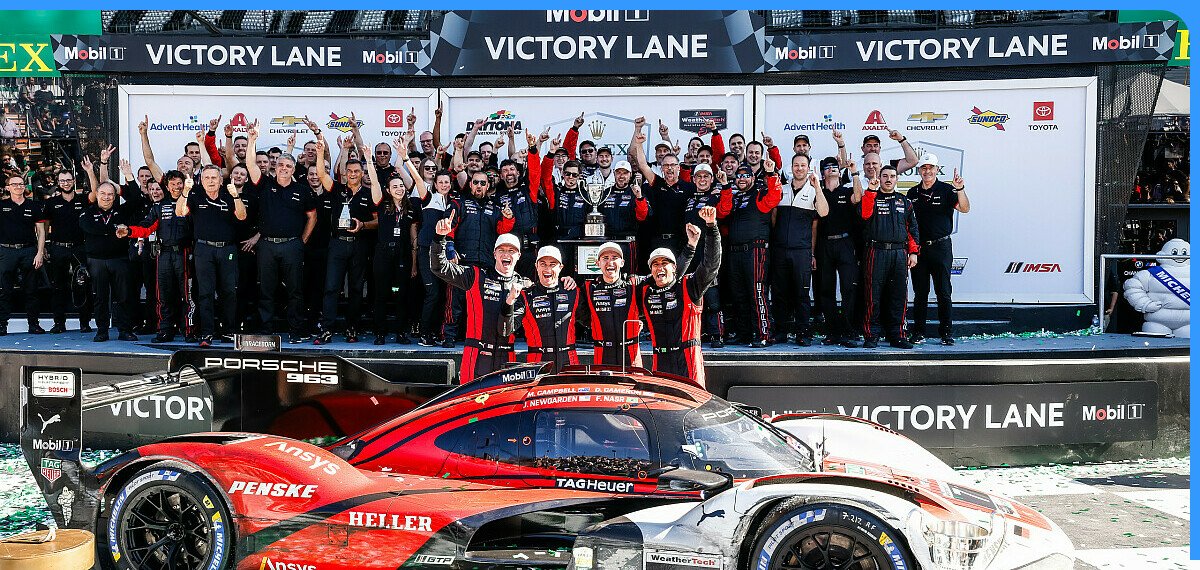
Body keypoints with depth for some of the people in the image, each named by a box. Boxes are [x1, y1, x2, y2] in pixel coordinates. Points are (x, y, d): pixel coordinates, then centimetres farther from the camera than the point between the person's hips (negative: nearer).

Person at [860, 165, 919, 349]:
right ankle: (871, 336, 1)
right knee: (873, 295, -5)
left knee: (899, 296, 3)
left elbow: (912, 229, 15)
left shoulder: (904, 202, 17)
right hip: (877, 252, -3)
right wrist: (870, 192, -17)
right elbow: (864, 214, -14)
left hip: (900, 253, 3)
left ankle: (897, 335, 10)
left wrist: (913, 252, 7)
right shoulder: (871, 197, 8)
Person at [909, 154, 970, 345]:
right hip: (918, 248, 3)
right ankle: (918, 332, 12)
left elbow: (965, 208, -15)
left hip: (941, 246, -3)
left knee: (943, 292, -1)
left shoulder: (946, 190, 0)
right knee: (920, 292, 6)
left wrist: (959, 189, -33)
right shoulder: (913, 193, 10)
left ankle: (947, 333, 4)